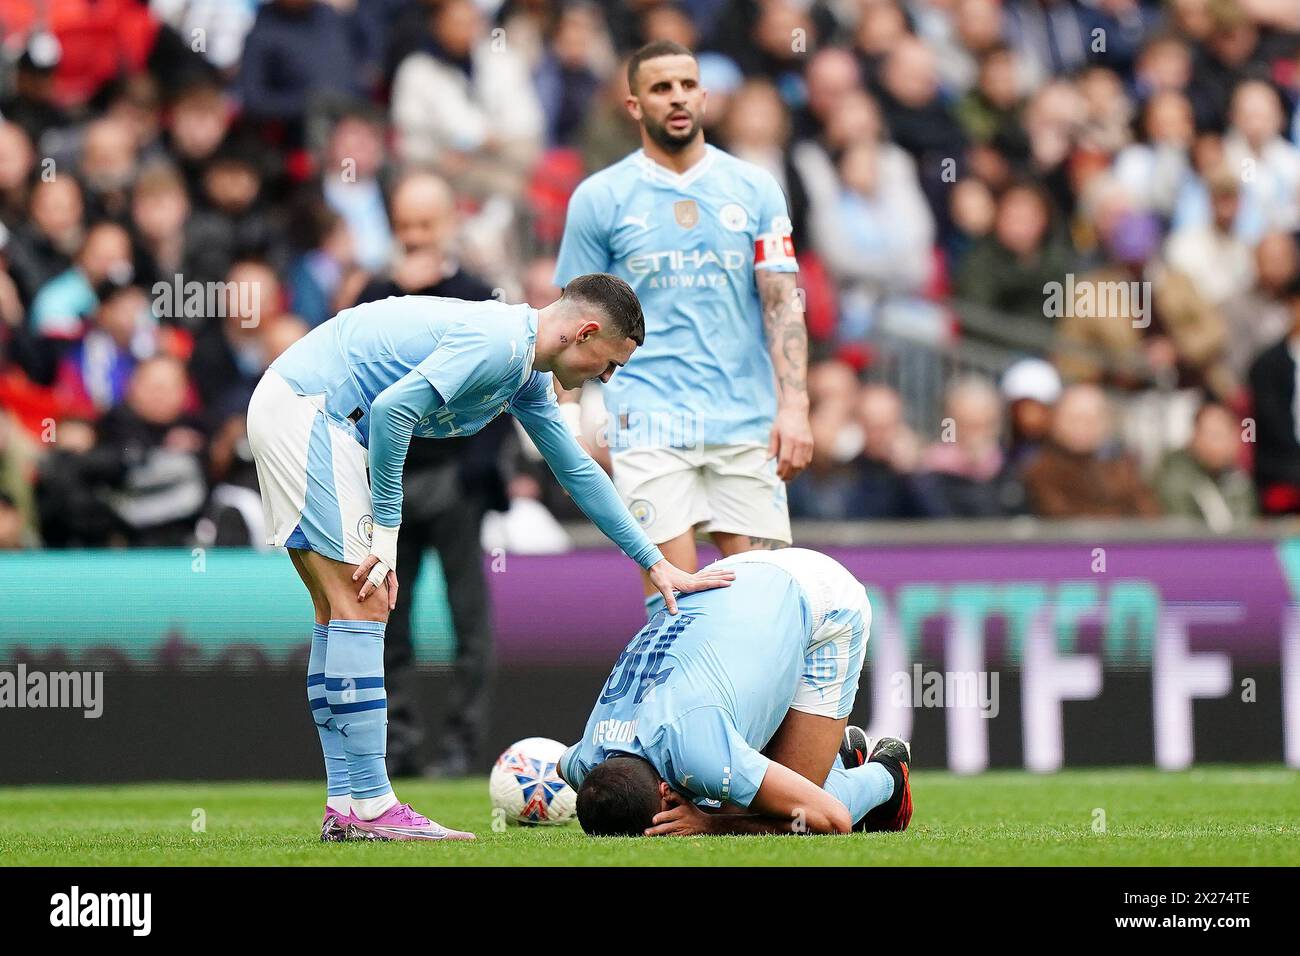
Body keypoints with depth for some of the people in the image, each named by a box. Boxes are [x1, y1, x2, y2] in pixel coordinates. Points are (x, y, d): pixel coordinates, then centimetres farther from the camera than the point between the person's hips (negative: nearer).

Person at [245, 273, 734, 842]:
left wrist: (655, 563, 26)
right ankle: (370, 809, -13)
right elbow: (392, 410, -26)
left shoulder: (527, 375, 14)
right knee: (362, 609, -12)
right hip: (302, 409, -11)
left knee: (340, 615, 10)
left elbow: (576, 470, 25)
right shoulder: (498, 344, -18)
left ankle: (344, 806, 10)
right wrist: (386, 531, -18)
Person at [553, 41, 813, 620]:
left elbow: (783, 305, 4)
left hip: (745, 421, 2)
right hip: (648, 421, -2)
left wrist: (794, 406, -9)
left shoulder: (755, 190, 8)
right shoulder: (599, 198, 5)